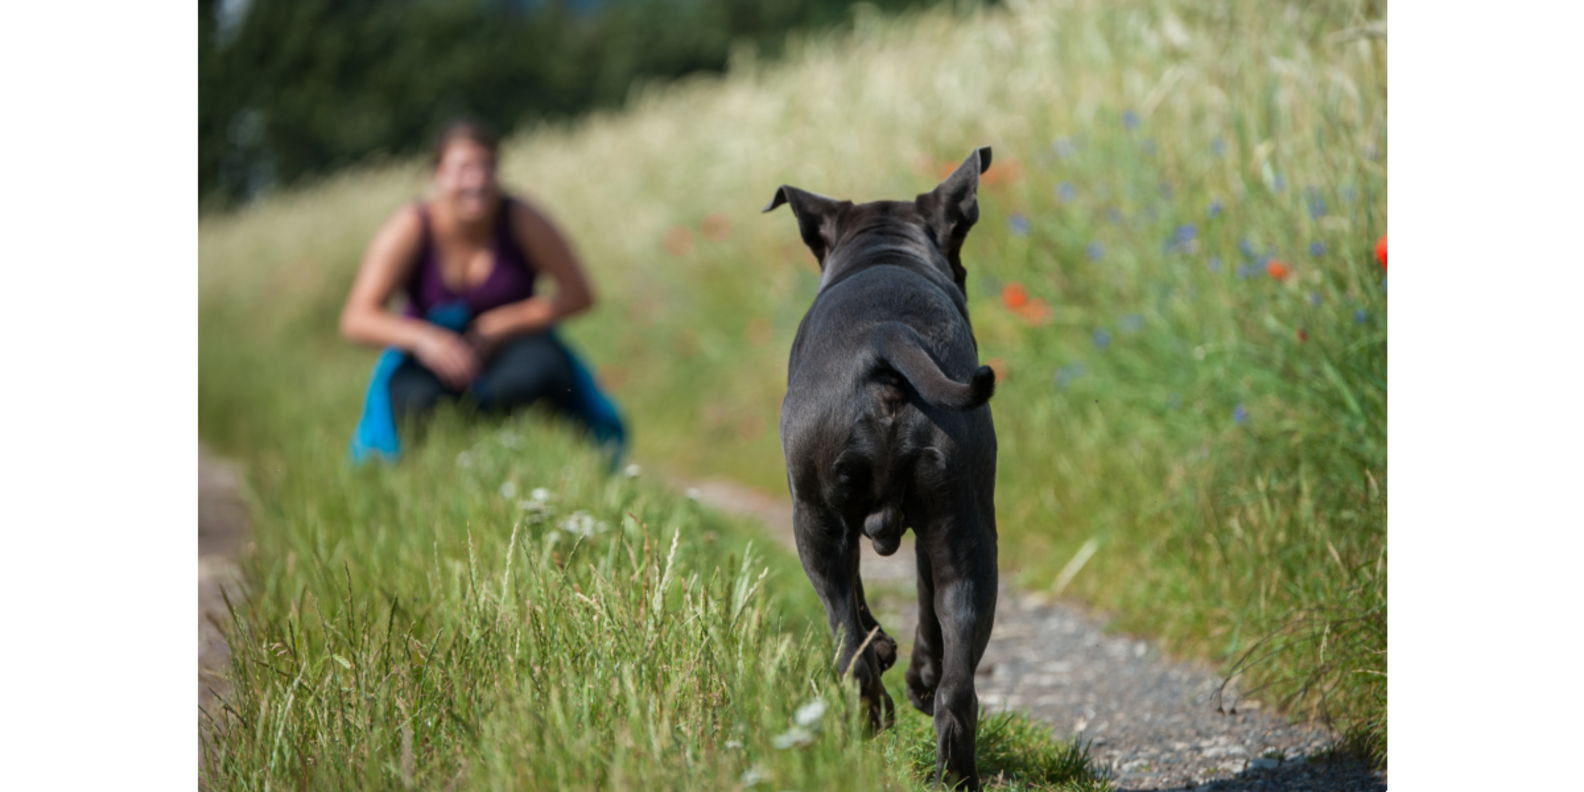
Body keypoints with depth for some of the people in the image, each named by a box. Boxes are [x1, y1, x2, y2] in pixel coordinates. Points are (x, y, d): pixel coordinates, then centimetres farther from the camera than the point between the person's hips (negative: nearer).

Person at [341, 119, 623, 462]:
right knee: (417, 400, -35)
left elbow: (578, 295, -9)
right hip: (430, 356, -1)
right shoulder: (410, 230, -13)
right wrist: (423, 337, -37)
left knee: (538, 369, -35)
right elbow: (357, 320, -18)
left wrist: (501, 324, -20)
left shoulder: (521, 219, -10)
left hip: (508, 346, 1)